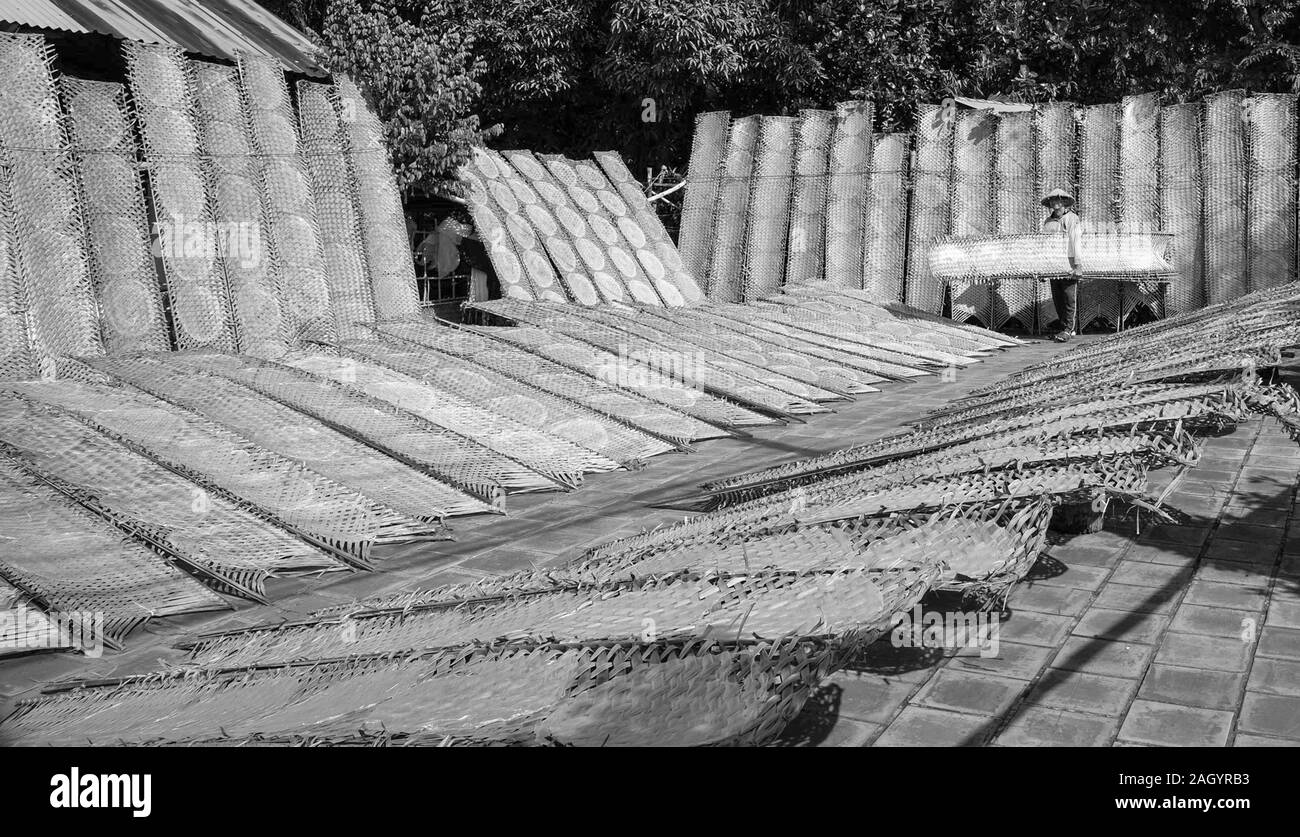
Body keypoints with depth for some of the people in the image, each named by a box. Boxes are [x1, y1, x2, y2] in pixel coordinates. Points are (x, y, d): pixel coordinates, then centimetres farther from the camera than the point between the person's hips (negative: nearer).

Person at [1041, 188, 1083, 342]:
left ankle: (1067, 330, -2)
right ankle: (1066, 328, 17)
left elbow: (1075, 242, -10)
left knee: (1069, 298, -4)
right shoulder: (1048, 222, 14)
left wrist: (1076, 265, -16)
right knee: (1057, 299, 8)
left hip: (1068, 266, -6)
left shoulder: (1071, 219, -2)